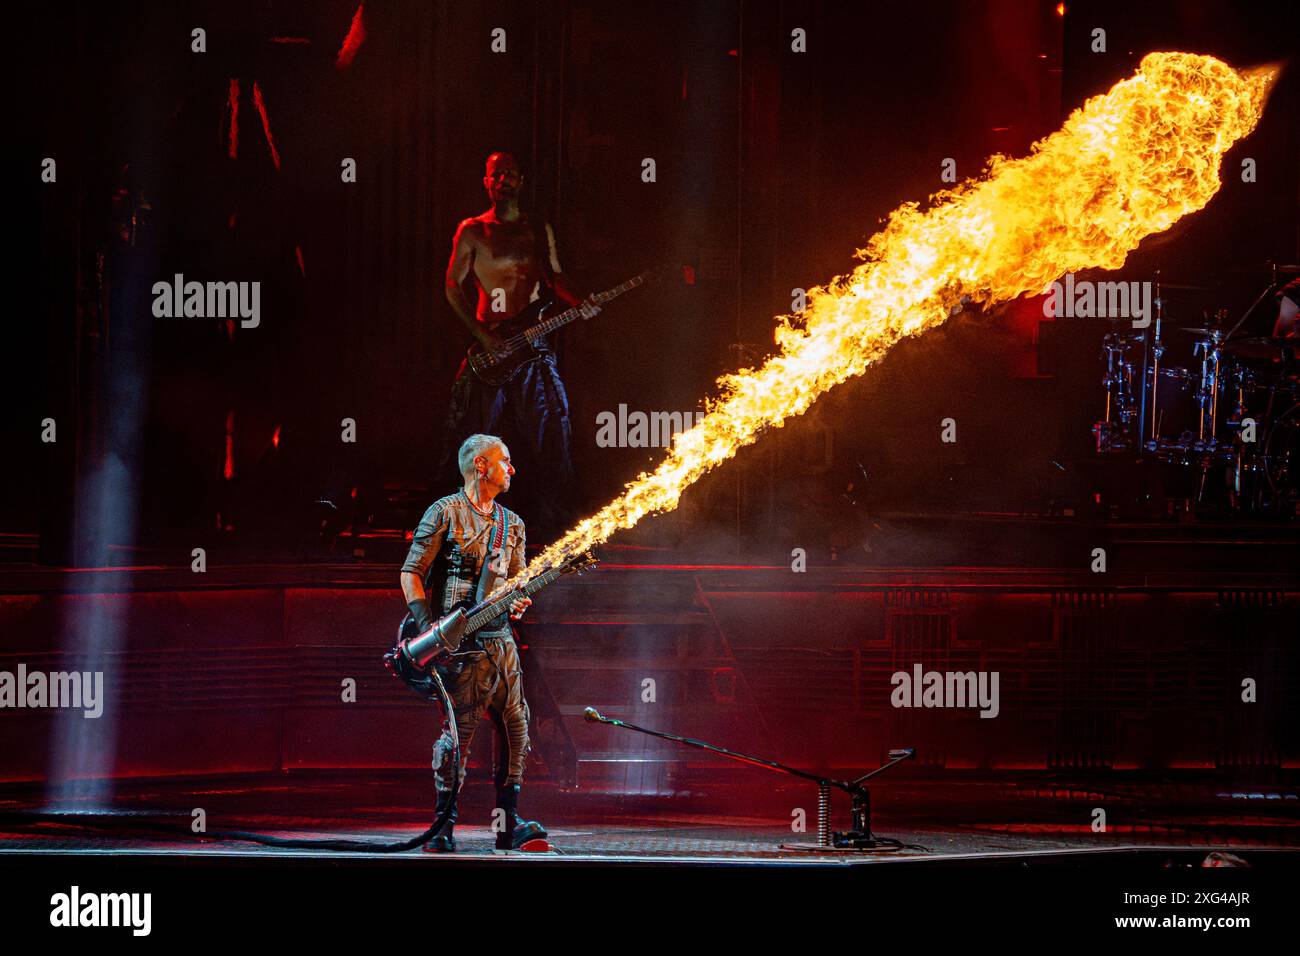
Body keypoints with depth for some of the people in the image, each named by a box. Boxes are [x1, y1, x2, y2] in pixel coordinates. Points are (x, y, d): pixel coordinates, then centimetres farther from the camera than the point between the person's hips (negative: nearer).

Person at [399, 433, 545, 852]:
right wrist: (427, 624, -15)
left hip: (500, 638, 6)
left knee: (515, 726, 1)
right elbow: (411, 572, -3)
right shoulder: (446, 512, -1)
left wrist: (517, 604, -2)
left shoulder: (511, 525, 18)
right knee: (458, 728, -10)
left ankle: (507, 824, 7)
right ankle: (443, 829, -6)